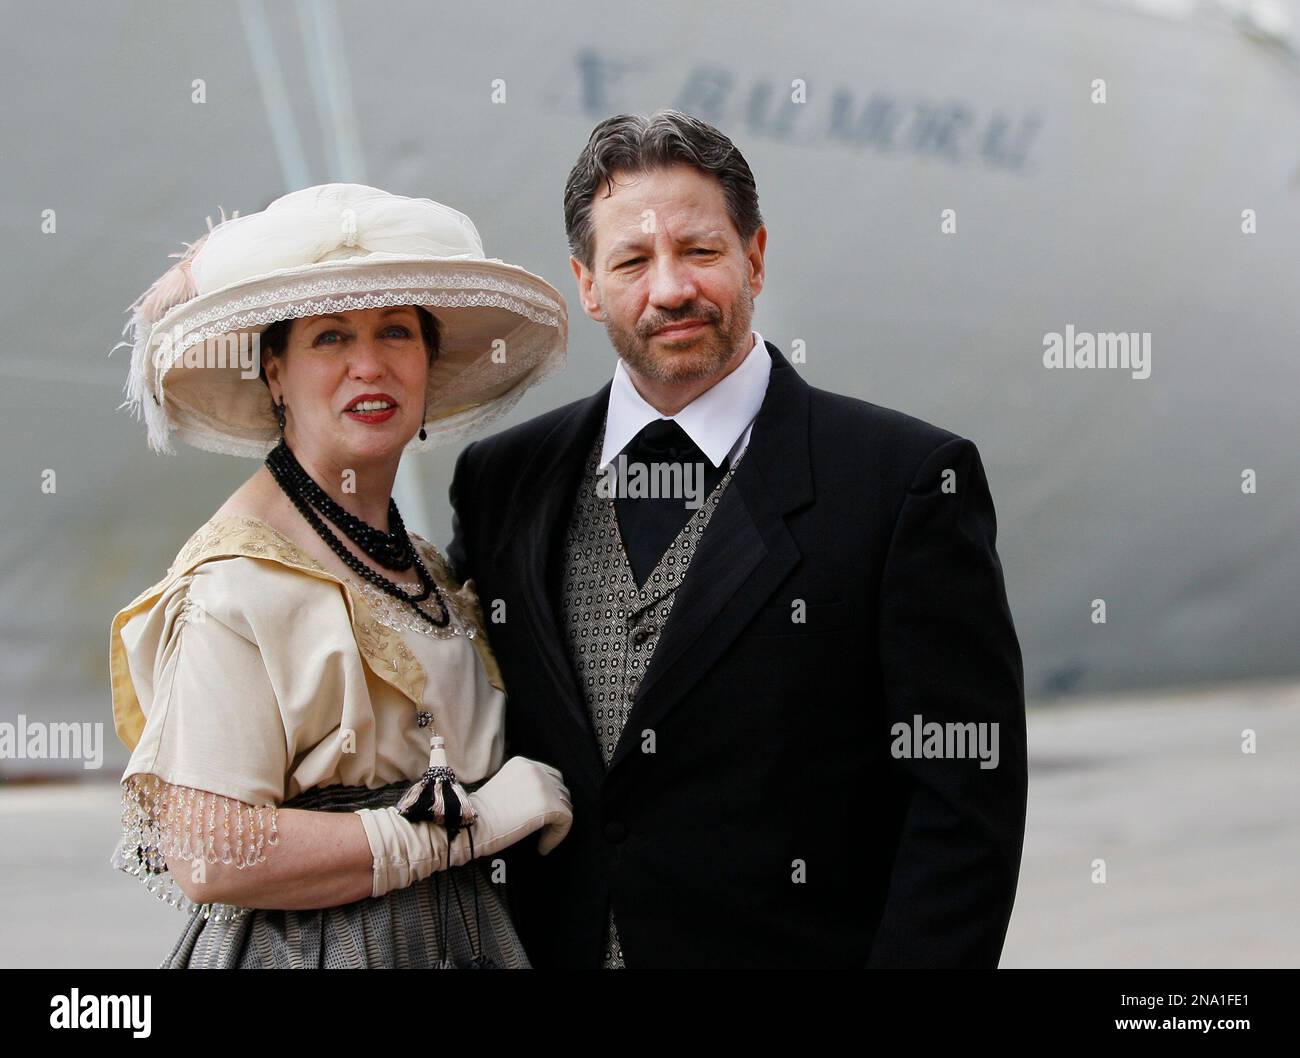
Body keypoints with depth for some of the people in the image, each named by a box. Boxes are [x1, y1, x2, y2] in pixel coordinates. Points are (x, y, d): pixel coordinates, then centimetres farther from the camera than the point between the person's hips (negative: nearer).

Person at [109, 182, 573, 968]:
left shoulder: (425, 567, 8)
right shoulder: (240, 583, -15)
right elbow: (209, 858, -24)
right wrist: (470, 821, -19)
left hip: (465, 944, 7)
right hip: (305, 950, -7)